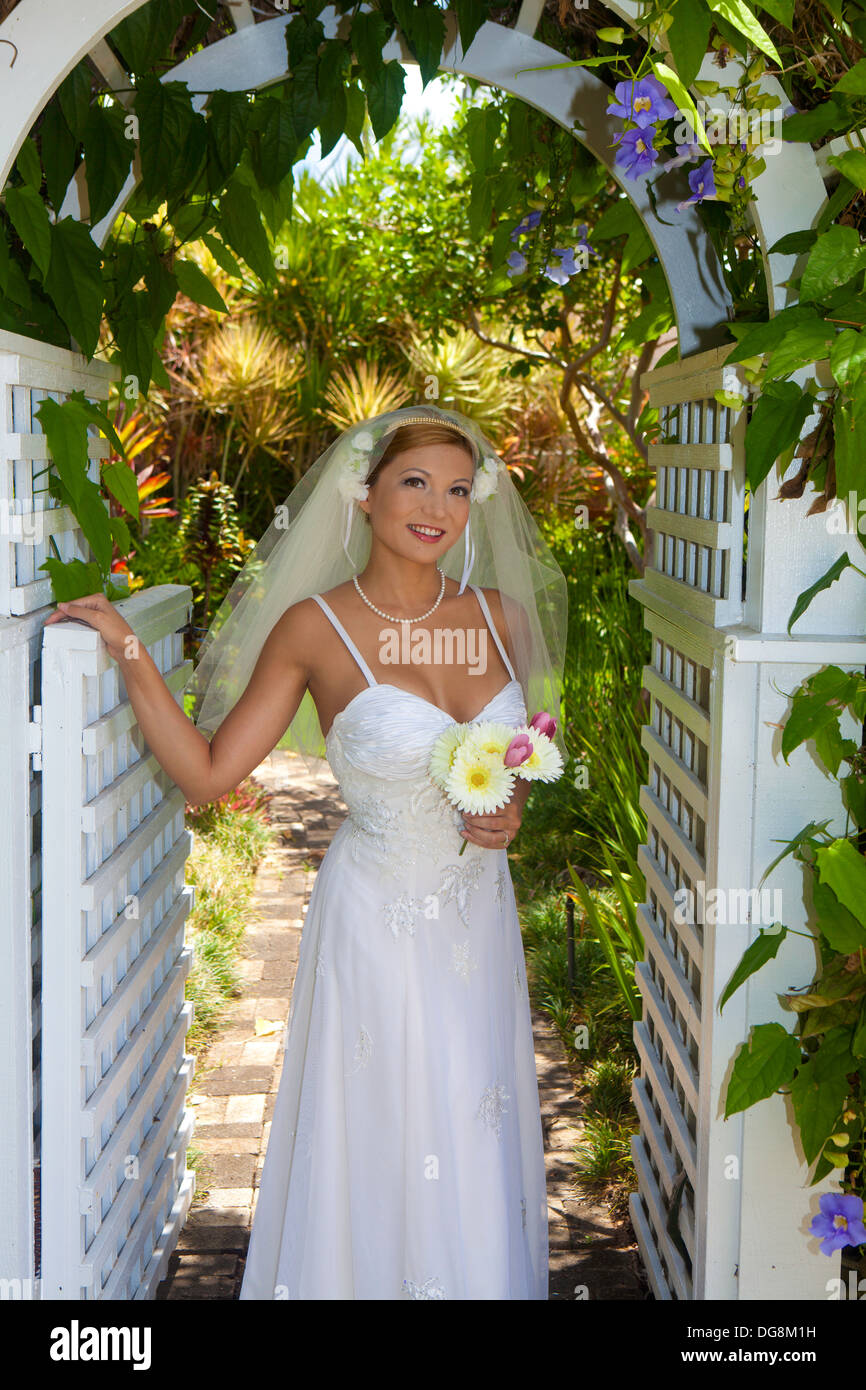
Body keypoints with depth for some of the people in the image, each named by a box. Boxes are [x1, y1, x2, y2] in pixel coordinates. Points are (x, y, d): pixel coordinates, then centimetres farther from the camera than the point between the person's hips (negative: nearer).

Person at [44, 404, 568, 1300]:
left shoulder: (500, 617, 0)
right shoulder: (315, 629, -12)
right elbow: (206, 773, -11)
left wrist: (511, 811, -5)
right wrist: (129, 652, -17)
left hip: (480, 914, 4)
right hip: (378, 919, -4)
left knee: (477, 1143, 16)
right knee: (381, 1144, 6)